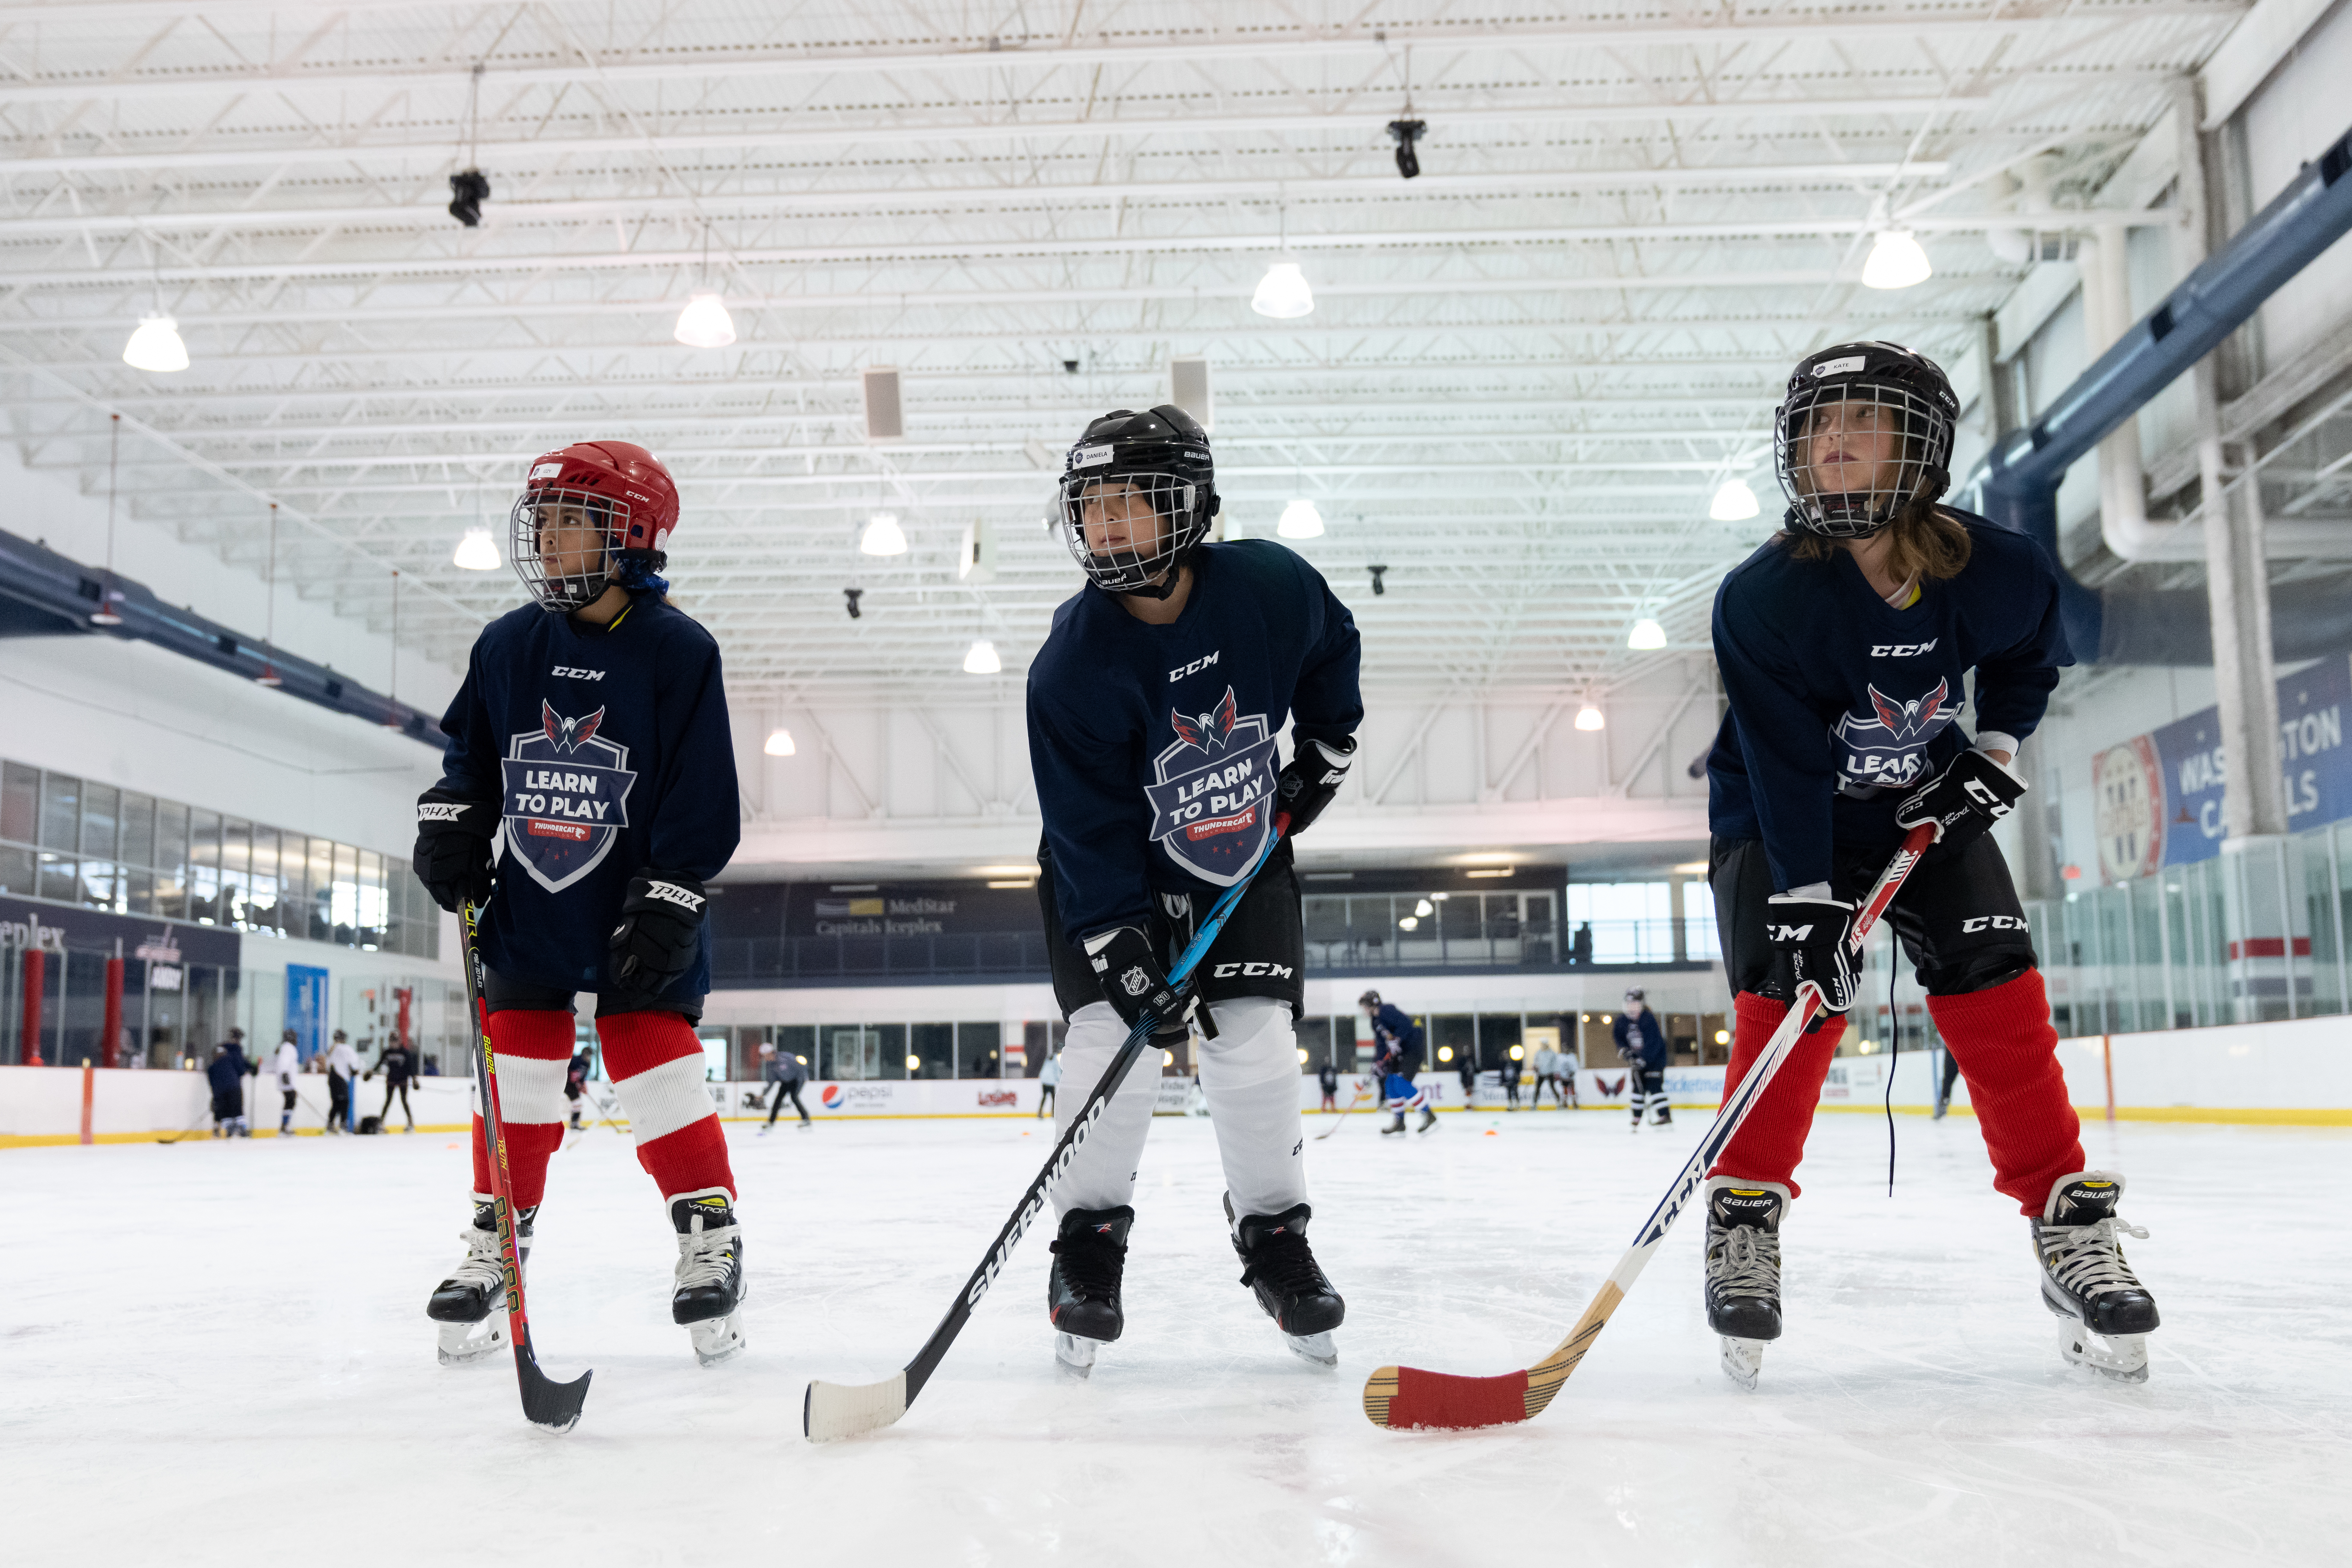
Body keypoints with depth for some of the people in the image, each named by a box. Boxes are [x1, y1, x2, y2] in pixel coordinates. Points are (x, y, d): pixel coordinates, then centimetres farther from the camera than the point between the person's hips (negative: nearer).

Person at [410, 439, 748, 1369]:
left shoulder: (677, 652, -10)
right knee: (516, 1076, 7)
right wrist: (449, 823, 2)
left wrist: (670, 900, -15)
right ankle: (494, 1245, 20)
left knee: (661, 1073, -3)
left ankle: (710, 1238, 11)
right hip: (528, 912, 4)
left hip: (638, 917, -4)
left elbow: (703, 795, -11)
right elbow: (470, 748, 18)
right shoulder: (508, 646, 4)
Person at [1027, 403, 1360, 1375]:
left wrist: (1326, 746, 6)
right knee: (1112, 1040, -13)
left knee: (1256, 1045, -5)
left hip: (1245, 851, 2)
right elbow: (1091, 840, -24)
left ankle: (1275, 1237, 15)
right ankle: (1090, 1241, 8)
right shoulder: (1072, 666, -26)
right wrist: (1125, 965, -28)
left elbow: (1331, 648, 7)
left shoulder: (1271, 585, -20)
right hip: (1110, 866, -2)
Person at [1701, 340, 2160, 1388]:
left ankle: (2072, 1229, 3)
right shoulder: (1763, 596, -25)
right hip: (1780, 821, -2)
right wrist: (1802, 895, -31)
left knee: (1996, 987, -7)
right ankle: (1745, 1219, -3)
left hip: (1926, 807, 3)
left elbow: (2031, 656, 9)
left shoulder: (1995, 571, -16)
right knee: (1790, 995, -18)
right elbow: (1785, 762, -27)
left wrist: (1998, 746, -4)